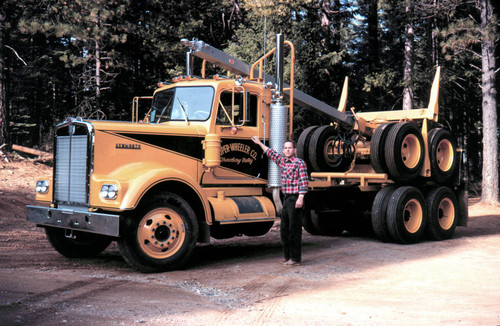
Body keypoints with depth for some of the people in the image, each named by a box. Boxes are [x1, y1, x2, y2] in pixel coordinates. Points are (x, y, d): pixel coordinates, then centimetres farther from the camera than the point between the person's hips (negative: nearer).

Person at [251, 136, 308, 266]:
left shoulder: (299, 163, -8)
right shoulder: (282, 161, 15)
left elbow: (304, 182, -14)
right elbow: (271, 153, 31)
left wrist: (300, 198, -21)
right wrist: (260, 143, 40)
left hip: (295, 199, -9)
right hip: (286, 199, 9)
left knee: (294, 229, -6)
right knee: (284, 229, 13)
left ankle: (296, 259, -1)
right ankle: (288, 256, 23)